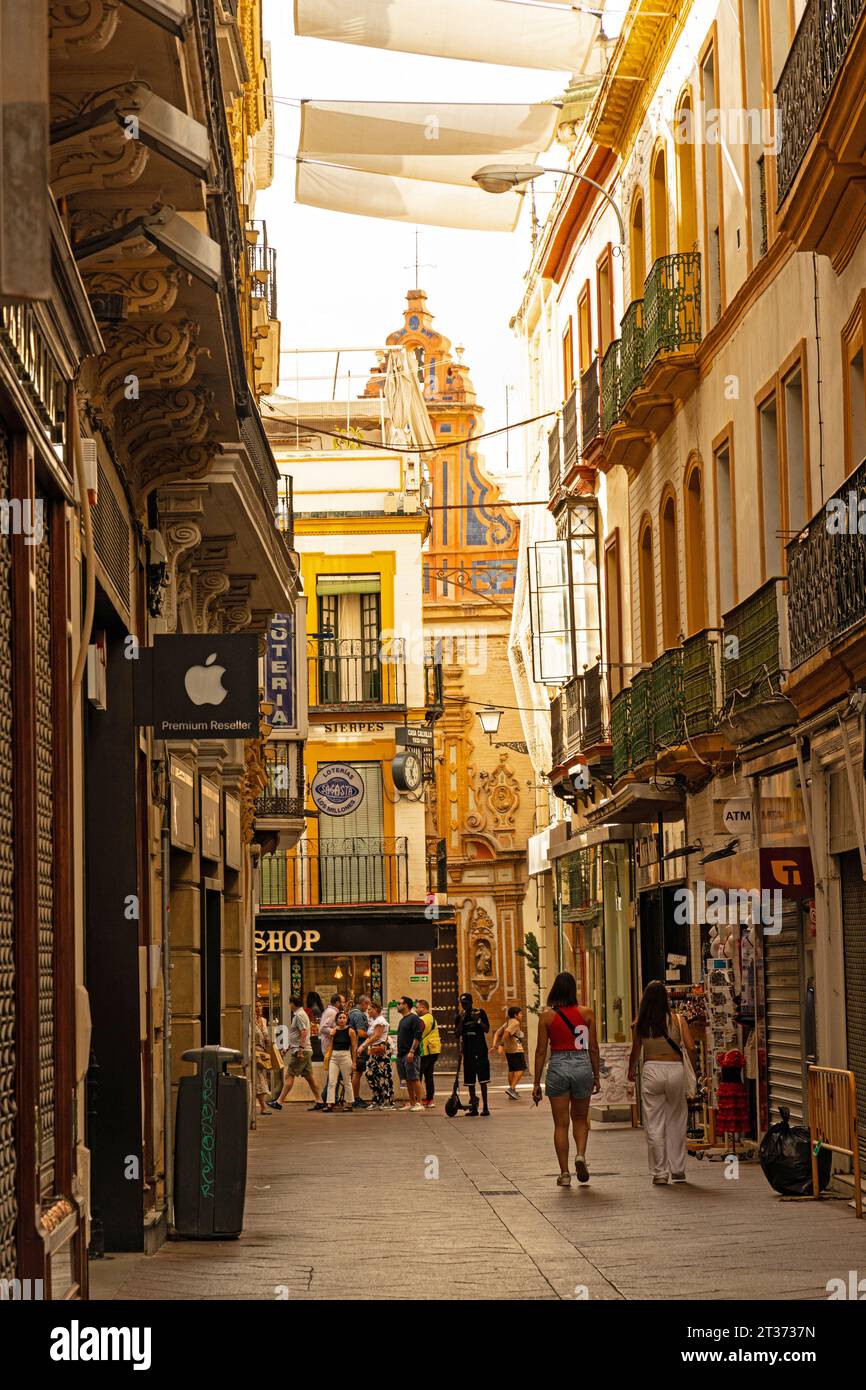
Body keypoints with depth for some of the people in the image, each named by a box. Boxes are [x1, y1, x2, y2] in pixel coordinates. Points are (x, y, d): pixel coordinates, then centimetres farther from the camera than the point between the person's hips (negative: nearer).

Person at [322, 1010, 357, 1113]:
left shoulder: (350, 1031, -3)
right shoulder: (334, 1031, 8)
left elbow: (353, 1048, -2)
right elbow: (331, 1046, 12)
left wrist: (353, 1062, -4)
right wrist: (328, 1057, 6)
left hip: (345, 1057, -3)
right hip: (334, 1057, 4)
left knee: (347, 1082, 5)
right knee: (331, 1082, -4)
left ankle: (348, 1103, 15)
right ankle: (330, 1104, -6)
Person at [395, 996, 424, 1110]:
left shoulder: (414, 1018, -8)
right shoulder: (402, 1020, 21)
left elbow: (417, 1036, -16)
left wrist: (411, 1052, -21)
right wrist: (399, 1052, 19)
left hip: (410, 1055, -9)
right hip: (401, 1054, 9)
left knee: (414, 1079, -10)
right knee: (408, 1080, 9)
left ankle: (419, 1103, -10)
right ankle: (412, 1103, 12)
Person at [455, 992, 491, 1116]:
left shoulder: (480, 1013, 2)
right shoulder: (459, 1017, 7)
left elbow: (487, 1030, -2)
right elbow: (457, 1034, -2)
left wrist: (478, 1020, -16)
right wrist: (462, 1020, -11)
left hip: (481, 1051, -3)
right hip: (468, 1051, 3)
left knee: (483, 1079, -5)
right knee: (470, 1080, 4)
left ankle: (485, 1106, -4)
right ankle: (473, 1107, 10)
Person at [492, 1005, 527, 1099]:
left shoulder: (507, 1023, 17)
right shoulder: (515, 1022, -11)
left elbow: (497, 1033, 13)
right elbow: (507, 1032, -26)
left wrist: (495, 1044, 3)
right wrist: (501, 1045, -23)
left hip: (508, 1050, 9)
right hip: (516, 1049, -9)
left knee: (512, 1070, 14)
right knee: (521, 1069, -6)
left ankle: (512, 1092, 18)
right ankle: (512, 1088, -17)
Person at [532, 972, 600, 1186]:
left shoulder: (547, 1015, -2)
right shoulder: (586, 1013, 0)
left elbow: (541, 1051, -2)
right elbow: (593, 1049, 2)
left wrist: (536, 1083, 4)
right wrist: (596, 1077, 13)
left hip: (558, 1067, -1)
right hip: (582, 1066, 1)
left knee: (561, 1123, 7)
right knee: (580, 1118, 20)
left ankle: (564, 1173, 5)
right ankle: (581, 1154, -4)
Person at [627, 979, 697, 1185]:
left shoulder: (640, 1024, 0)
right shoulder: (677, 1020, -2)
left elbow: (636, 1051, 7)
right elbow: (690, 1047, -9)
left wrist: (631, 1071, 25)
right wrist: (695, 1069, 5)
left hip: (651, 1070, 0)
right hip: (675, 1069, 0)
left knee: (654, 1124, 5)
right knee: (676, 1122, 13)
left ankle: (659, 1172, 4)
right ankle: (677, 1170, 18)